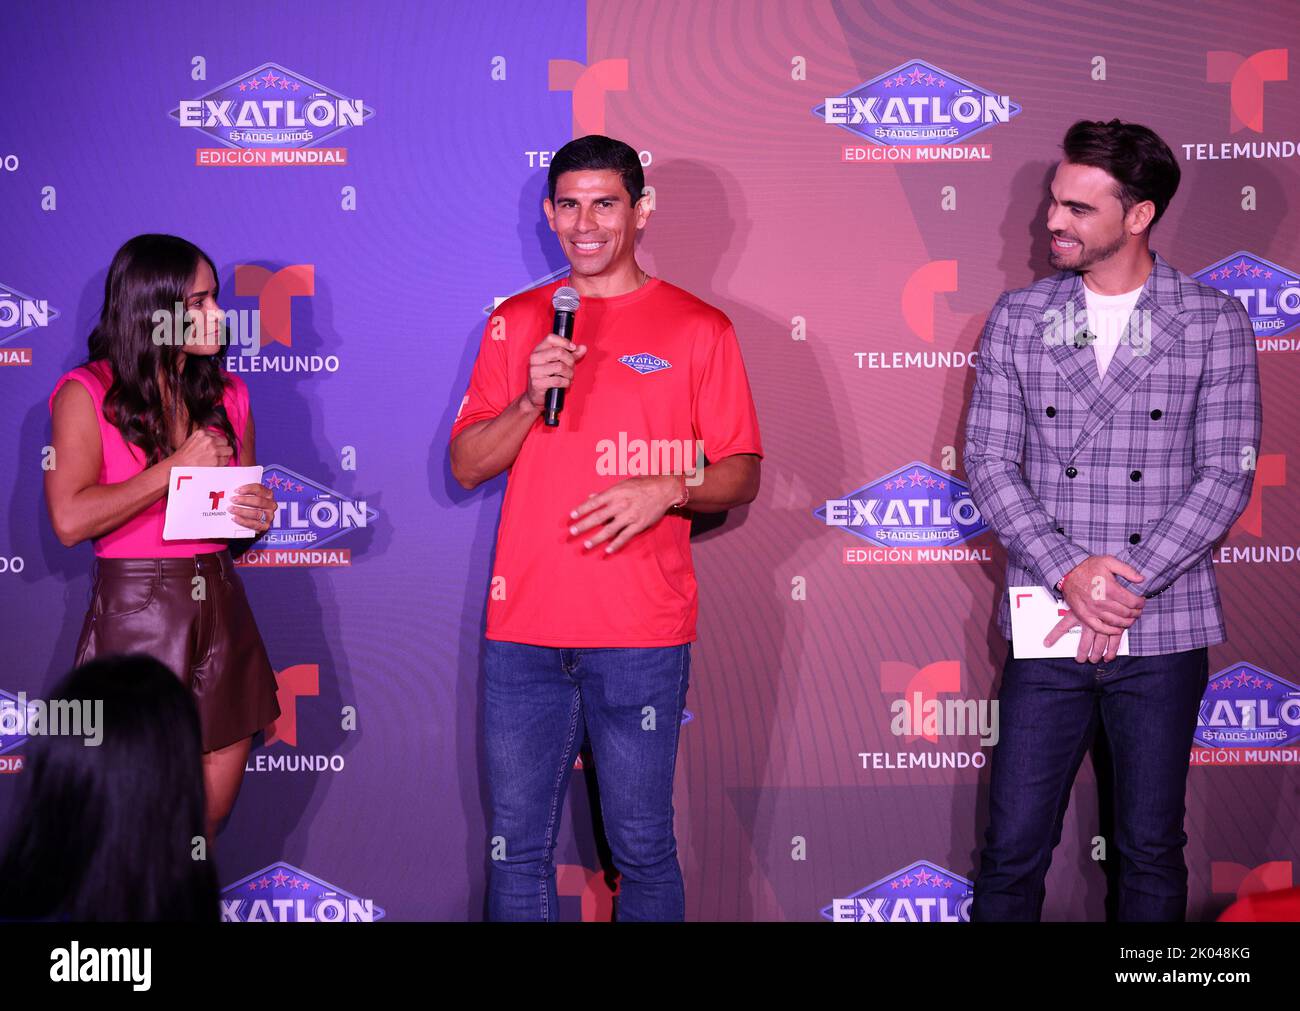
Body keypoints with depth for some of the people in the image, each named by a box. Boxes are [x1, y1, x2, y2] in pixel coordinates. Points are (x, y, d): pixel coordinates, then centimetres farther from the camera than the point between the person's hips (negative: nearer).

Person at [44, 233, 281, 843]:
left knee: (209, 820, 8)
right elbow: (69, 519, -19)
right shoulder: (86, 395, -6)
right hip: (135, 615, -5)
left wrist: (258, 515, -1)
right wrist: (177, 467, -14)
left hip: (220, 614, 5)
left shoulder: (227, 394, 10)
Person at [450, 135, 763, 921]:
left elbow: (742, 475, 4)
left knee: (643, 848, 2)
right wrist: (531, 399, -8)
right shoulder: (517, 323, 12)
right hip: (523, 628, 3)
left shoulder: (698, 328, 4)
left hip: (641, 635, -2)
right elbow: (467, 465, 9)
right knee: (517, 849, 6)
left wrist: (668, 489, -15)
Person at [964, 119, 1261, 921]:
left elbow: (1227, 474, -5)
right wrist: (1069, 571, -14)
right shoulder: (1018, 318, 5)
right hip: (1047, 630, 1)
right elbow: (989, 462, 0)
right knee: (1012, 852, 3)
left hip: (1163, 633, -1)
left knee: (1152, 853, 10)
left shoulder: (1214, 322, -1)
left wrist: (1127, 587, -13)